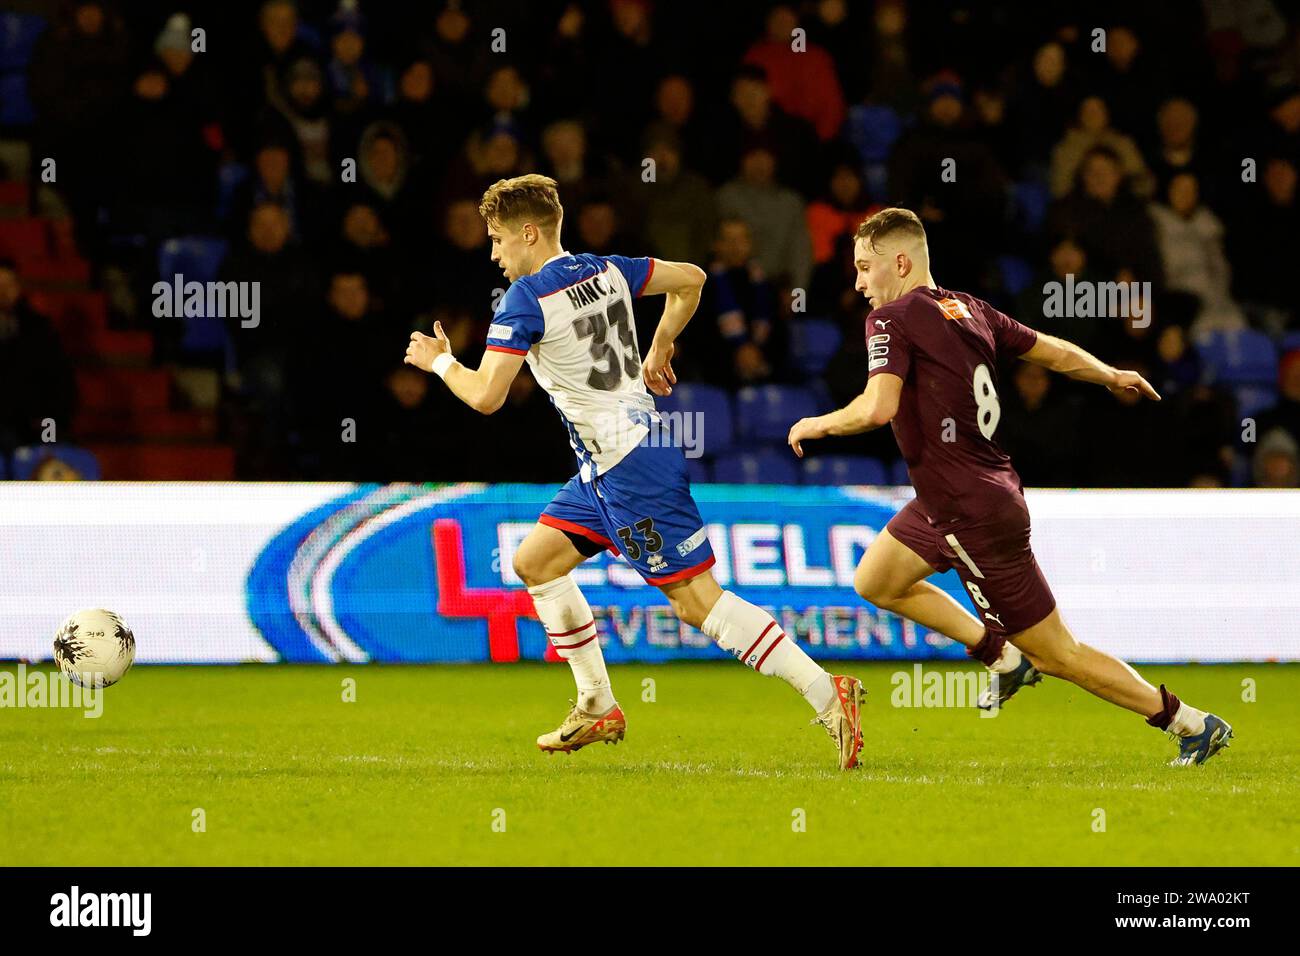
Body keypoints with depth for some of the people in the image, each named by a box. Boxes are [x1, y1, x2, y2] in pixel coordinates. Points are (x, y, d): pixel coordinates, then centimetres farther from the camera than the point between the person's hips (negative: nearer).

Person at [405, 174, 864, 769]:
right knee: (535, 563, 15)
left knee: (697, 600, -10)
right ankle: (598, 709, 19)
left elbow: (485, 396, -18)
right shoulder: (604, 270, 9)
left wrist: (439, 361, 1)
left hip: (629, 467, -10)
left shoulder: (525, 299, -15)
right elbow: (690, 280, 20)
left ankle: (826, 693, -15)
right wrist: (660, 348, 28)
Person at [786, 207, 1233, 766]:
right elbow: (1055, 352, 15)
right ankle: (1004, 657, 25)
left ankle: (1192, 725, 7)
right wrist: (1112, 377, 33)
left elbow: (879, 407, -31)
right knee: (874, 582, 21)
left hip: (975, 515, -9)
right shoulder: (969, 310, 6)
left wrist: (816, 425, -12)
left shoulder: (893, 320, -17)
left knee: (1057, 654, 1)